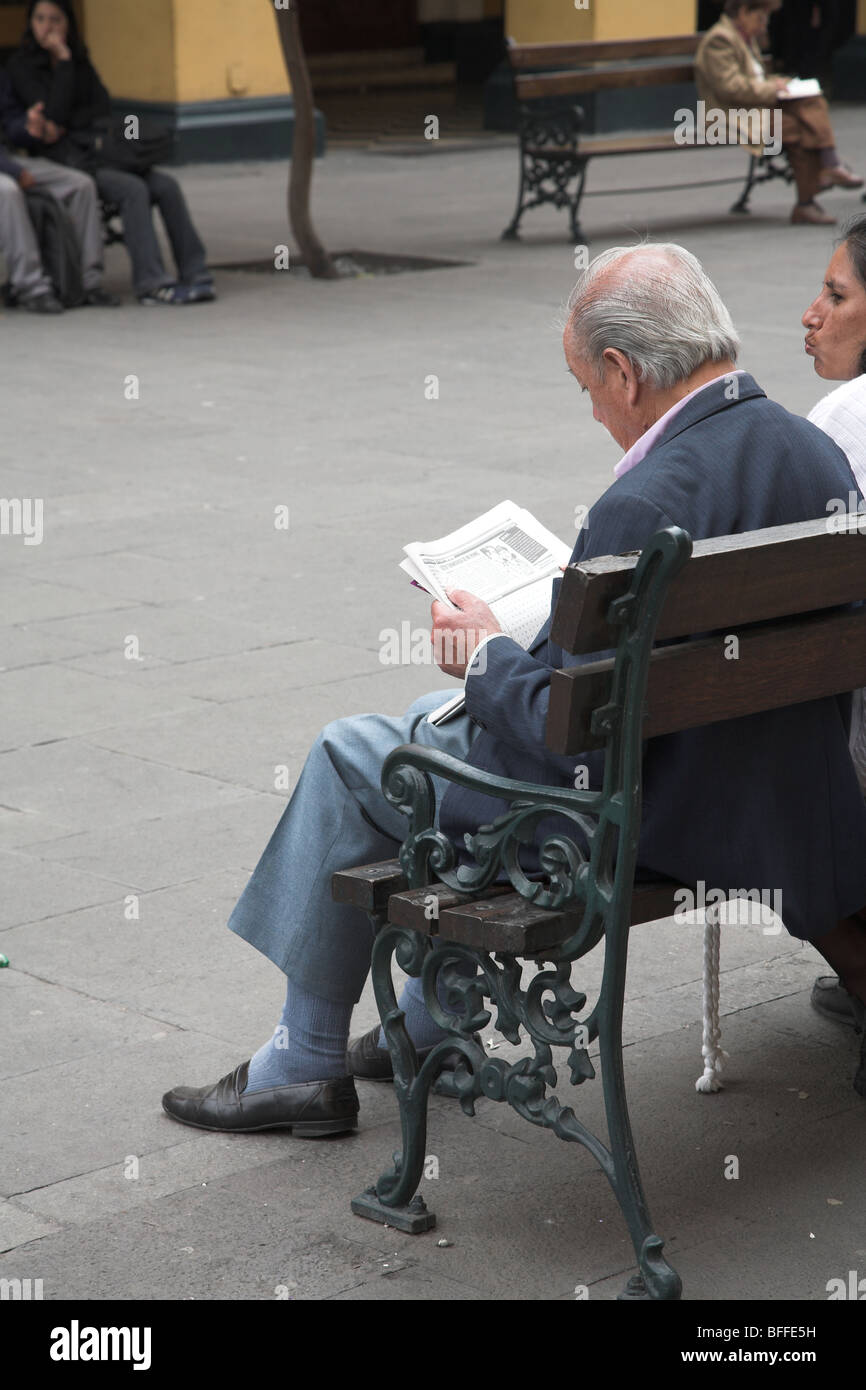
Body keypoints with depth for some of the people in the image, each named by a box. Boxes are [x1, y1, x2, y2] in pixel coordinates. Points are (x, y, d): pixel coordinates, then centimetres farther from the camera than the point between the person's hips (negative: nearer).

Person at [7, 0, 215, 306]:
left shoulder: (79, 60, 17)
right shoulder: (21, 65, -2)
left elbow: (103, 106, 5)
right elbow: (55, 113, -15)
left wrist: (62, 126, -10)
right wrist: (63, 61, -12)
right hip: (63, 155, -6)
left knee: (167, 186, -17)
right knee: (133, 189, -30)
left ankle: (195, 275, -16)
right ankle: (151, 284, -30)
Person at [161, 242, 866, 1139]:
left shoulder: (647, 506, -29)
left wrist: (486, 656, -8)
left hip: (649, 819, -9)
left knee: (350, 760, 10)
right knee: (458, 715, 29)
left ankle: (303, 1065, 23)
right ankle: (427, 1030, 36)